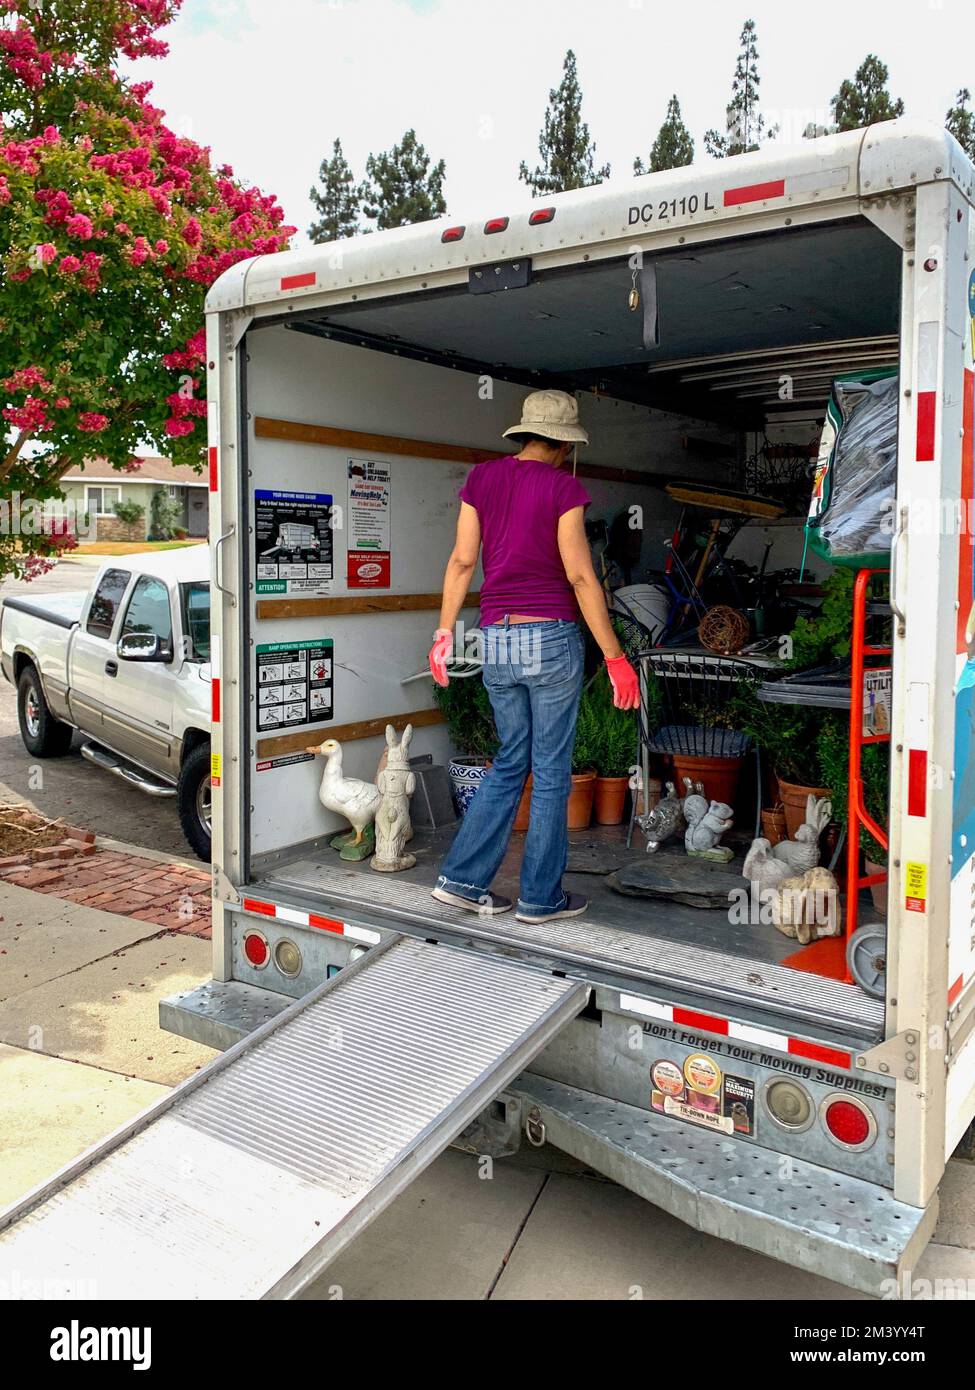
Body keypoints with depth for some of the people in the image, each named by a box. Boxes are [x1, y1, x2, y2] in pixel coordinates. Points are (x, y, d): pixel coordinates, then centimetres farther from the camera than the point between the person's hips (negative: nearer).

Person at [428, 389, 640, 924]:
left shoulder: (481, 478, 6)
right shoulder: (563, 487, -7)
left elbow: (461, 561, 3)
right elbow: (580, 577, -11)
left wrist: (444, 632, 9)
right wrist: (614, 657, -7)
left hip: (497, 640, 5)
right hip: (551, 638, -5)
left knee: (510, 763, 18)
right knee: (551, 770, 6)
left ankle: (462, 878, 17)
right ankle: (541, 896, 15)